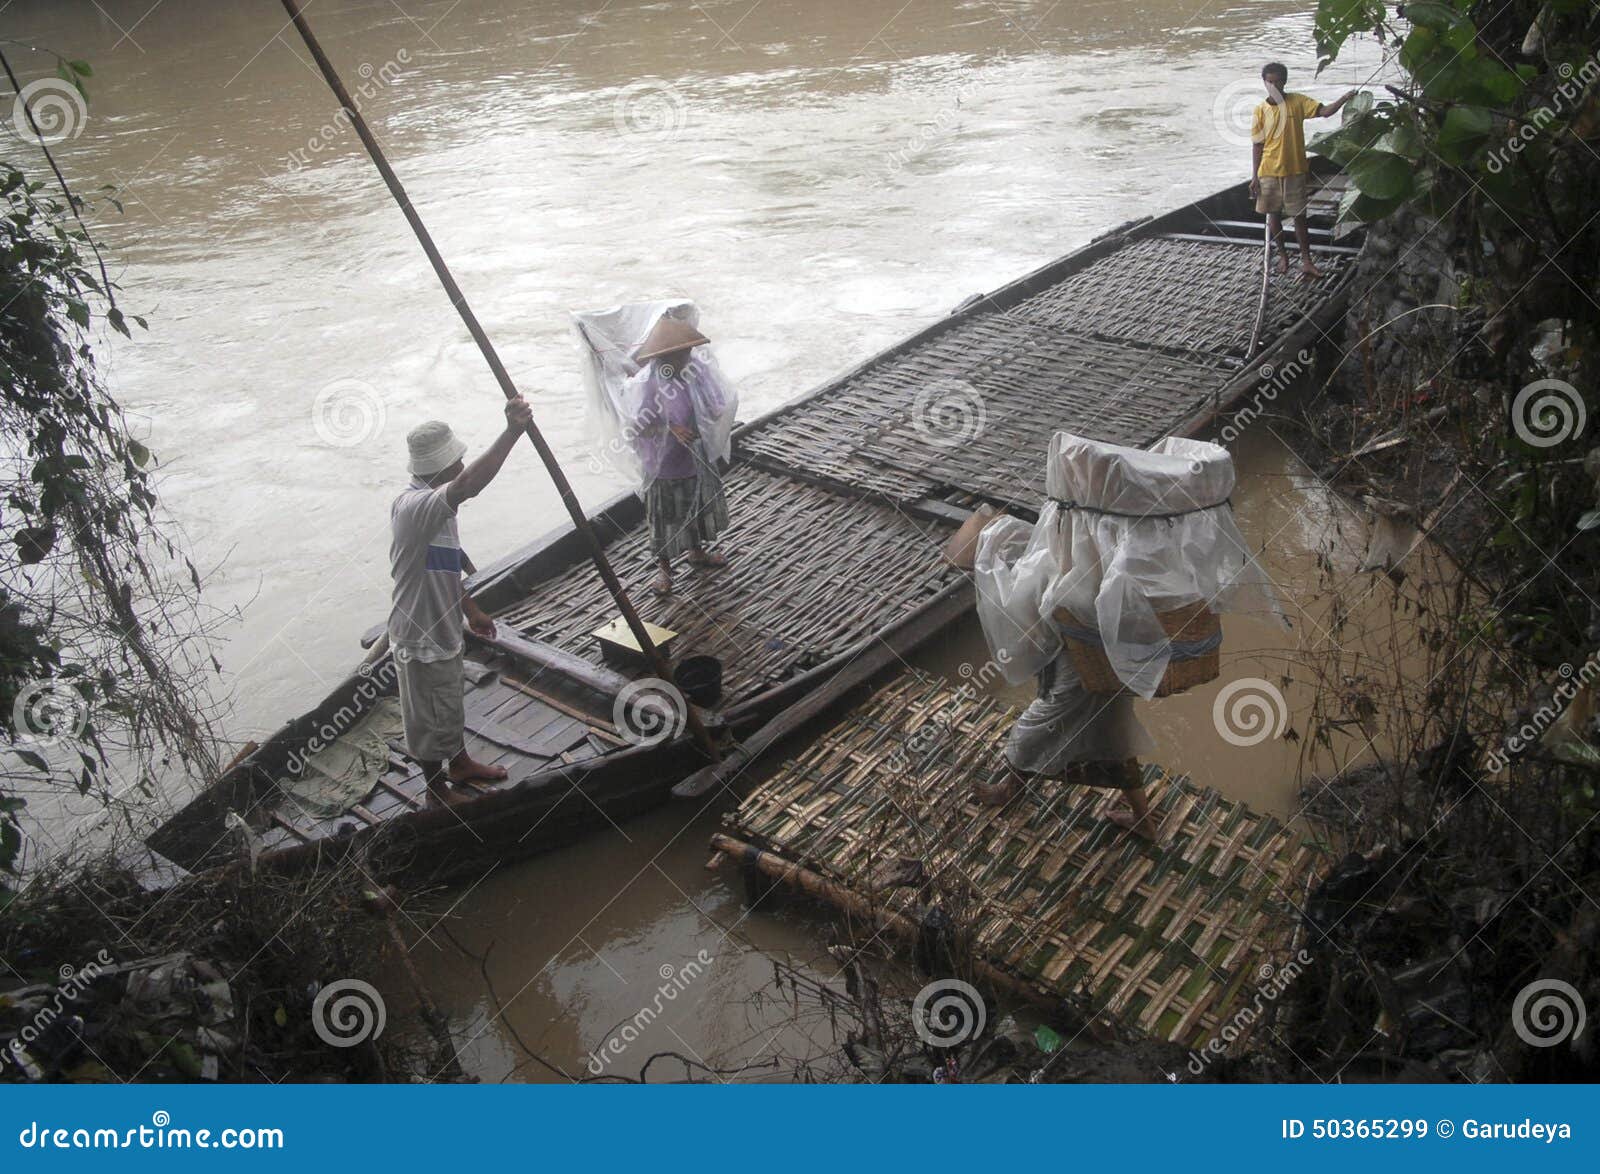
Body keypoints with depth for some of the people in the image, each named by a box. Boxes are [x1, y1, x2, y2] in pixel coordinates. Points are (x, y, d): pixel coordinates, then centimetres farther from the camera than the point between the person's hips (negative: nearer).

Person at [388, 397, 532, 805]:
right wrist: (512, 432, -55)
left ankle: (460, 763, 52)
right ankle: (438, 794, 32)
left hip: (443, 627, 10)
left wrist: (471, 611, 22)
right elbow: (468, 487, -52)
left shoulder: (431, 501, 2)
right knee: (431, 719, 11)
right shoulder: (414, 506, -31)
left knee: (451, 703, 29)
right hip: (422, 640, -10)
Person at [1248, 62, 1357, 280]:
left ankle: (1306, 260, 8)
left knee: (1299, 216, 2)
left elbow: (1325, 111, -13)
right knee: (1273, 215, 10)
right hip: (1268, 172, 1)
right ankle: (1282, 254, 28)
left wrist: (1345, 98, -29)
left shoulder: (1298, 102, -4)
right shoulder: (1260, 111, -2)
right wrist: (1254, 176, -2)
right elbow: (1257, 145, 1)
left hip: (1294, 171, -1)